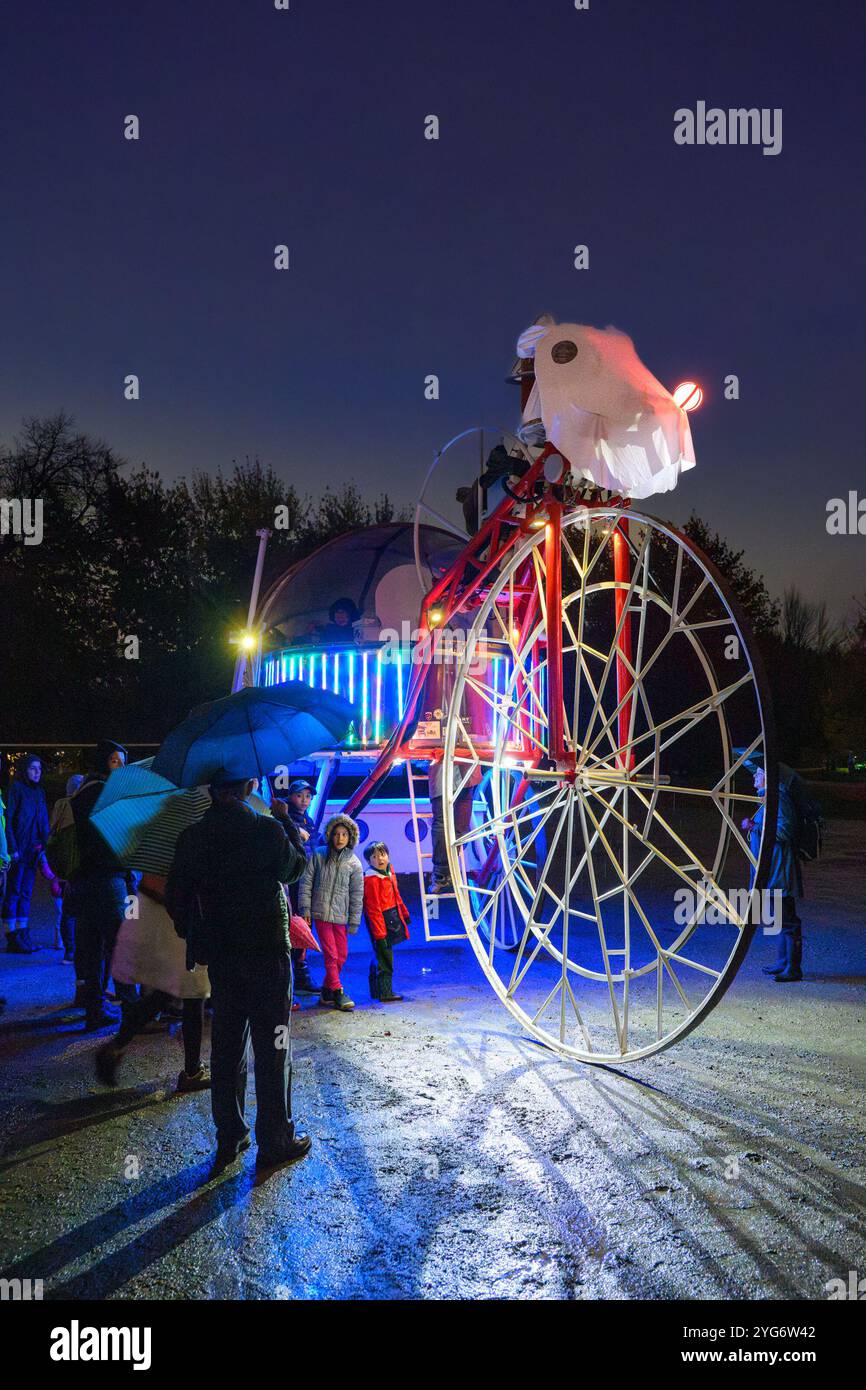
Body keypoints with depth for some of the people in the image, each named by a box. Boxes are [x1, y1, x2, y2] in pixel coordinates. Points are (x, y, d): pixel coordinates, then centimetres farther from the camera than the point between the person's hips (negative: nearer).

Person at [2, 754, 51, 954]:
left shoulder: (39, 792, 14)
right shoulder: (16, 789, -8)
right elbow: (7, 819, -13)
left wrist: (44, 846, 10)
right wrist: (12, 848, -18)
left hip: (33, 851, 7)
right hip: (18, 850, -7)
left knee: (26, 893, 10)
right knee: (13, 892, -2)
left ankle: (23, 936, 15)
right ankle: (13, 939, 1)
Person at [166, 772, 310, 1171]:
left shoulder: (191, 836, -2)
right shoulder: (268, 830, -16)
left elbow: (175, 896, 3)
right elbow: (295, 867, 2)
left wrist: (195, 936, 17)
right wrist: (287, 822, 14)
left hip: (220, 956, 5)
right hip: (267, 952, -4)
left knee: (226, 1047, 15)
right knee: (272, 1048, 5)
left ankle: (229, 1138, 23)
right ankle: (276, 1141, 13)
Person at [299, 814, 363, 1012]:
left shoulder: (354, 863, 3)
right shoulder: (318, 856, 0)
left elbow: (357, 894, 4)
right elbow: (306, 883, 2)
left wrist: (354, 921, 2)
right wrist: (305, 909, -3)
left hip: (341, 915, 2)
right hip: (321, 913, -2)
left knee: (341, 955, 5)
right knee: (331, 955, -6)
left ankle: (327, 991, 21)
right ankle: (338, 992, 3)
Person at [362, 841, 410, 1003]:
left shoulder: (389, 870, 7)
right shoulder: (371, 879, -20)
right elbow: (373, 909, -21)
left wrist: (404, 913, 27)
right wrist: (379, 933, -22)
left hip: (392, 917, 9)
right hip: (379, 921, -9)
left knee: (380, 956, 18)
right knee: (385, 958, -3)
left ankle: (376, 990, 28)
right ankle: (385, 993, 4)